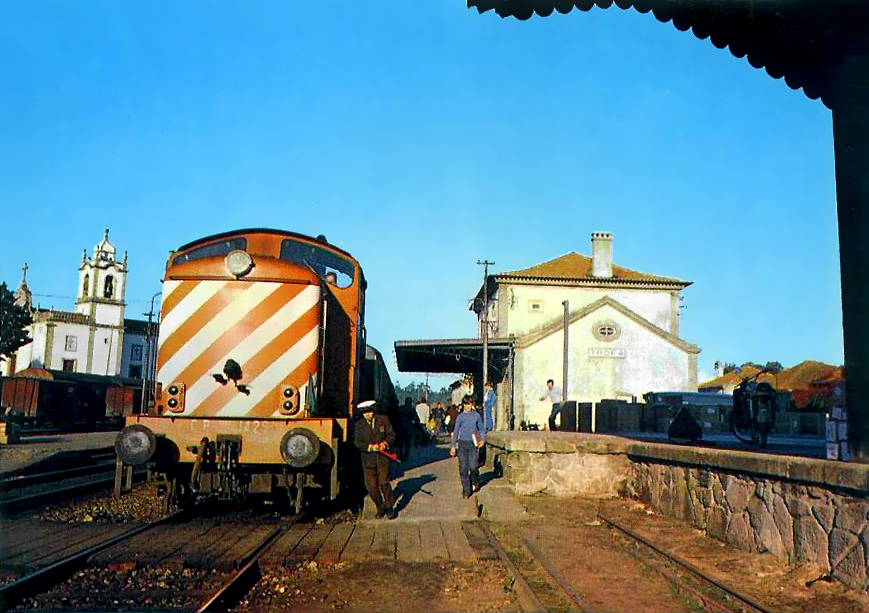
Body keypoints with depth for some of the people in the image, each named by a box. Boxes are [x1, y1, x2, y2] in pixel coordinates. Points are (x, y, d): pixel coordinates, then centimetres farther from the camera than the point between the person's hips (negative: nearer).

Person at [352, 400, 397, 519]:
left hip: (383, 458, -2)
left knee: (384, 483, -8)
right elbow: (357, 442, -2)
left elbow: (392, 435, 5)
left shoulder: (383, 420, 2)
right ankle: (380, 507, 21)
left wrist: (385, 443, -14)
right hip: (368, 459, 2)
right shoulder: (359, 425, 3)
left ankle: (389, 507, 12)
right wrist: (370, 447, -17)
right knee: (371, 486, 0)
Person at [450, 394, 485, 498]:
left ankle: (475, 481, 24)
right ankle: (466, 491, 9)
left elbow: (481, 429, 15)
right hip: (462, 444, 1)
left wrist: (482, 439, -1)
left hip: (473, 444, -1)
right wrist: (453, 446, 7)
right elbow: (456, 431, 9)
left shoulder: (476, 415, 5)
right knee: (463, 468, -1)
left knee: (473, 466, -9)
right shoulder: (460, 416, 5)